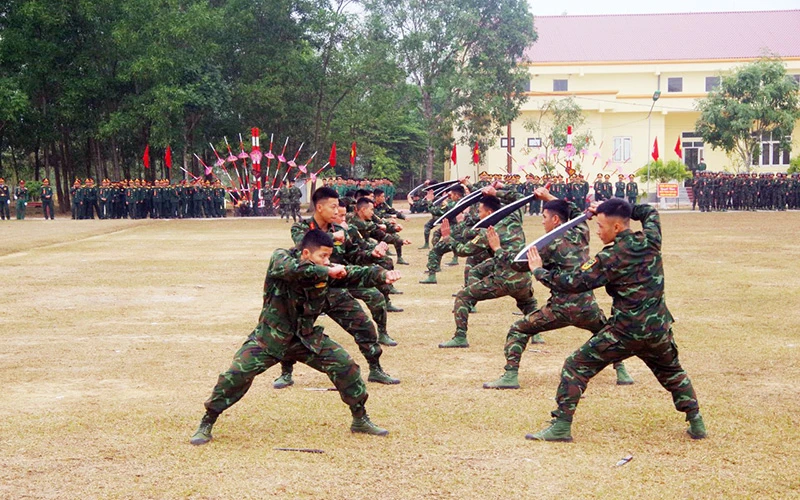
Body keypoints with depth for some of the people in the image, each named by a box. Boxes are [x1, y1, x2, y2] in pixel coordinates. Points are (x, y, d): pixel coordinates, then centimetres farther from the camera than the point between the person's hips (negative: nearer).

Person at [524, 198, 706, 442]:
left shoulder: (610, 258, -14)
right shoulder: (650, 240, 1)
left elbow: (573, 282, -13)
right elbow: (650, 212, 25)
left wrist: (540, 271, 0)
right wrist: (609, 209, 22)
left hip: (625, 333, -6)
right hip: (658, 330, 6)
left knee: (576, 366, 3)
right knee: (672, 373, 31)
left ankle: (561, 426, -1)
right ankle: (696, 423, 28)